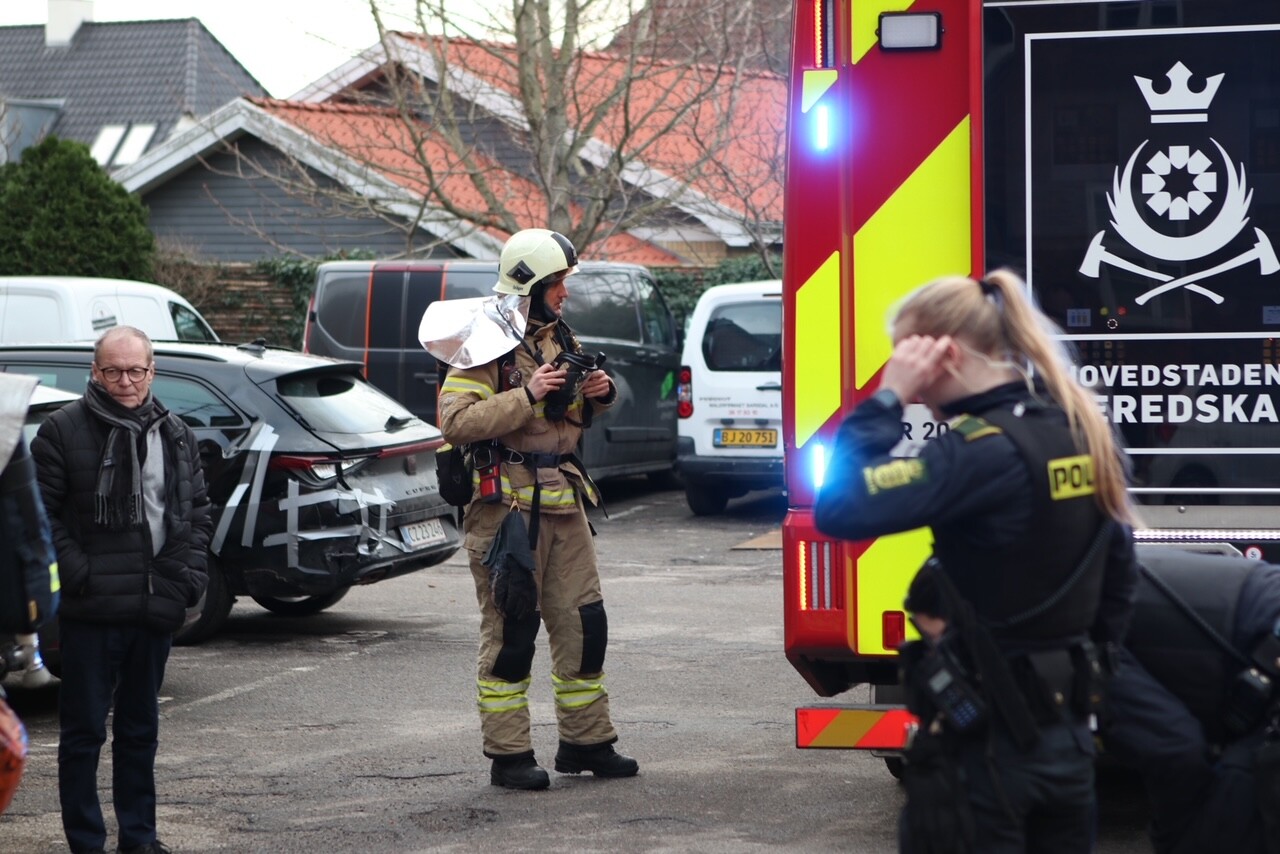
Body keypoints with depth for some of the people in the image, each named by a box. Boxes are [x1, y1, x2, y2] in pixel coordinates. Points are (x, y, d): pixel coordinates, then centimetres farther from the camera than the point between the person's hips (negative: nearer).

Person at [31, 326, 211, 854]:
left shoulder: (175, 434, 11)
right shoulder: (63, 431, -5)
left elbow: (197, 512, 16)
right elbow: (40, 515, -7)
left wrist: (188, 577, 4)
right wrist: (76, 575, -14)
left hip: (156, 610, 5)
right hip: (90, 612, -5)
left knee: (140, 730, 14)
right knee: (83, 731, 1)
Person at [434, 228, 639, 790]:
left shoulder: (557, 337, 15)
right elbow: (456, 422, -21)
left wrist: (596, 395, 5)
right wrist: (527, 396, -25)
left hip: (562, 501, 8)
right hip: (507, 505, -7)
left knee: (581, 624, 9)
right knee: (510, 632, -2)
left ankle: (586, 742, 21)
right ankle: (508, 756, 4)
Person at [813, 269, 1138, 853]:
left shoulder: (984, 450, -20)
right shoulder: (1087, 436, 6)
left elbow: (841, 509, -28)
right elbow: (1116, 586, 13)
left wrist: (887, 398, -18)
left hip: (982, 738, -8)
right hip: (1065, 733, 8)